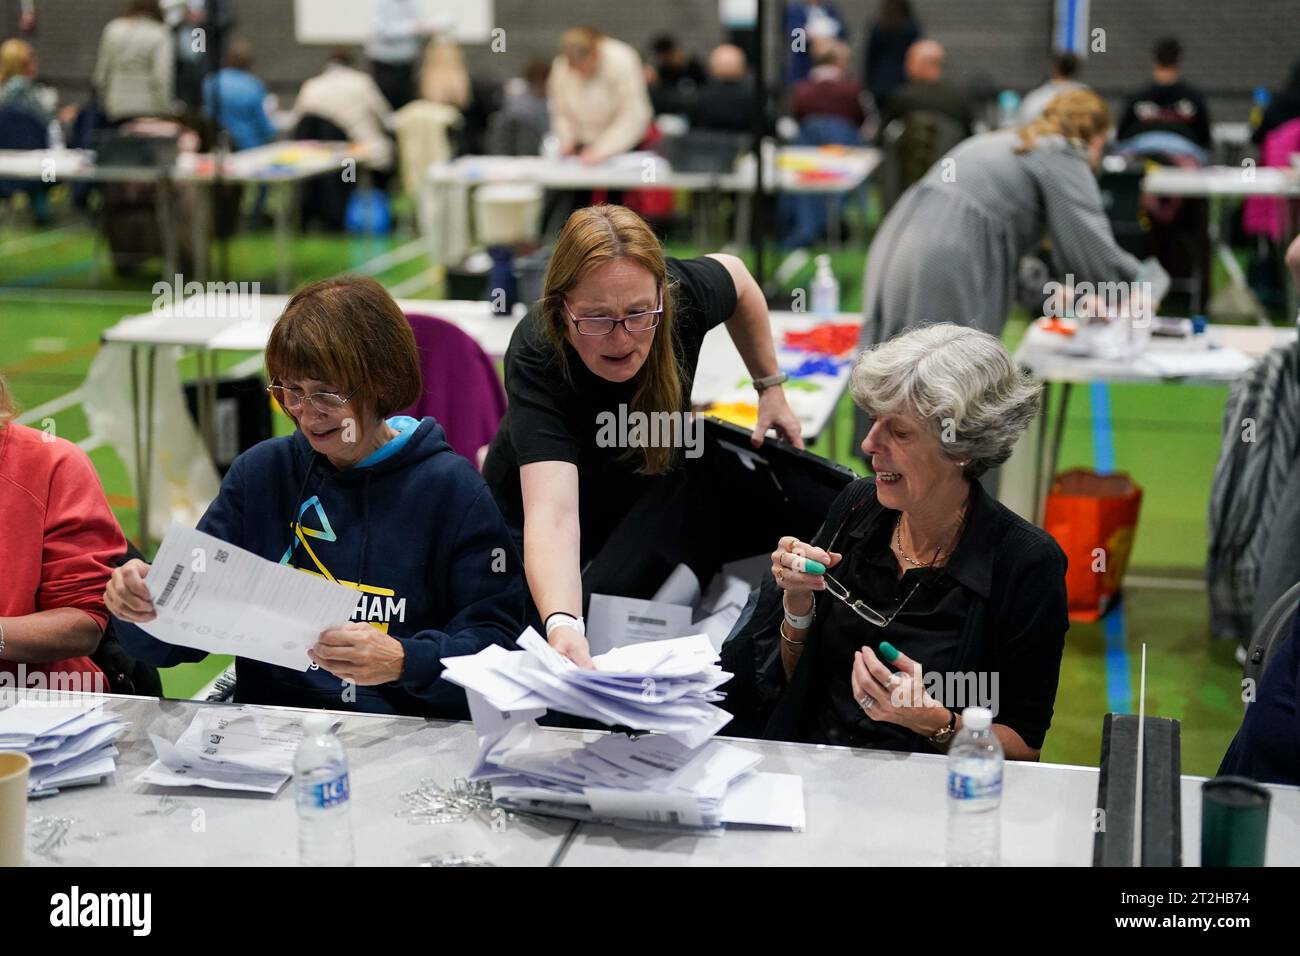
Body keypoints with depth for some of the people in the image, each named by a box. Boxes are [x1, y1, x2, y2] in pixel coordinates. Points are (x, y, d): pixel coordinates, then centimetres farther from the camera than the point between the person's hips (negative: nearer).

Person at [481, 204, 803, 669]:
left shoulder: (685, 294, -30)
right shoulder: (535, 357, -40)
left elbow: (734, 274, -2)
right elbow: (552, 513, -53)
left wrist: (771, 387, -1)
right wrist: (562, 625, -69)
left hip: (651, 501, 3)